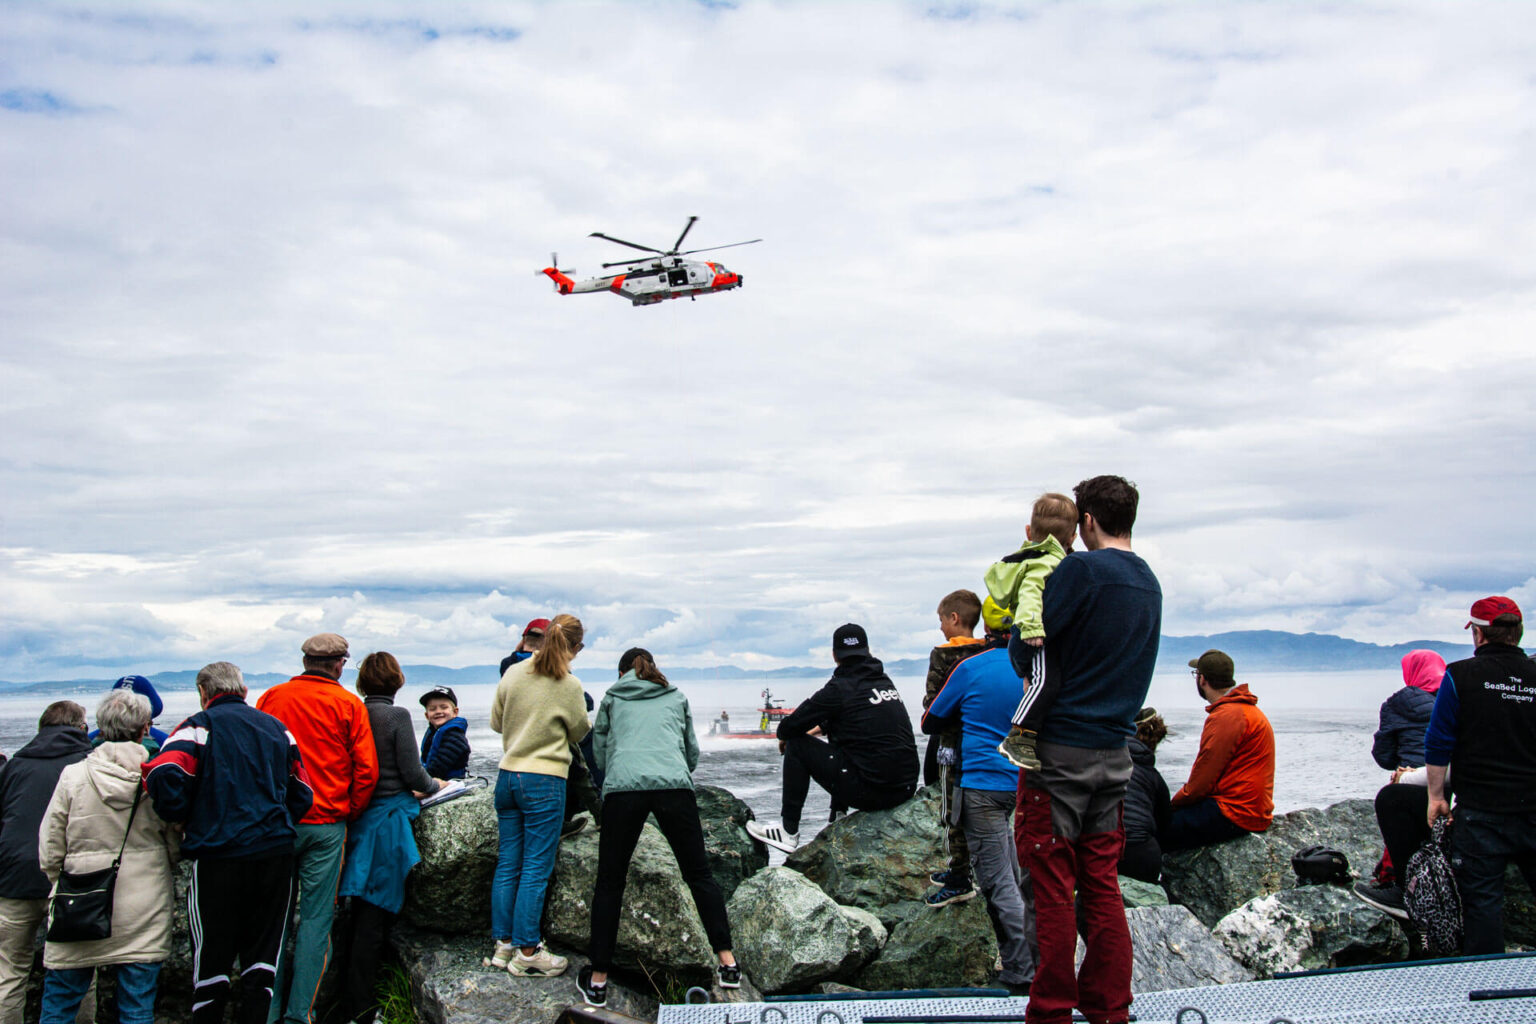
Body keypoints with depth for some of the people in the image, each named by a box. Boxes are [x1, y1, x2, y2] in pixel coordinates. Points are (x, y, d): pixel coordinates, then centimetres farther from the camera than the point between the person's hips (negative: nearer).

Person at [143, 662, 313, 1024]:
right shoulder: (277, 727, 13)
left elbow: (165, 778, -16)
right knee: (262, 959, 12)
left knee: (212, 957, 8)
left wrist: (184, 820, 0)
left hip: (217, 856, -3)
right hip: (275, 854, 4)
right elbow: (302, 793, 13)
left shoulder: (199, 726, -2)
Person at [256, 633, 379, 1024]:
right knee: (316, 917, 4)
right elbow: (366, 770, -6)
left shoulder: (271, 698, 4)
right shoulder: (348, 705, -3)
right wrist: (349, 813, 8)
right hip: (326, 824, -3)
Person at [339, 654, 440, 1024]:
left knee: (359, 910, 17)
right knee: (376, 914, 0)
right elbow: (413, 774, -13)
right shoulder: (396, 716, -12)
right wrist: (433, 785, 10)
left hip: (357, 819, 6)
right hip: (388, 820, -6)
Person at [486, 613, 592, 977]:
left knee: (507, 863, 11)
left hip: (507, 775, 6)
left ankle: (504, 943, 18)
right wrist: (577, 721, 24)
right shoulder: (569, 685, -10)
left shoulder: (513, 674, 3)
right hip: (545, 781, -6)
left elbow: (496, 722, 13)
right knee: (536, 868, 0)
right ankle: (527, 952, 3)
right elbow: (579, 732, 3)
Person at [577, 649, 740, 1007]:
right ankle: (727, 964, 10)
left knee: (609, 883, 8)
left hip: (623, 787, -1)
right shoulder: (676, 697, 26)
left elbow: (599, 752, 27)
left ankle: (597, 981, 10)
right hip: (675, 786, 1)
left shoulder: (613, 698, 22)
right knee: (699, 876, 11)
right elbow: (693, 752, 29)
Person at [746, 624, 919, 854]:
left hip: (869, 792, -8)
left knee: (797, 746, 5)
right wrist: (821, 728, 32)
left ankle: (788, 831, 11)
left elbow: (789, 727, -5)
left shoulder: (839, 688, -10)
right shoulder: (885, 681, 12)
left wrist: (784, 737, 16)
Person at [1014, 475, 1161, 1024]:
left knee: (1052, 885, 1)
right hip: (1115, 751, 7)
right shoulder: (1150, 584, 12)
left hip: (1062, 748, -7)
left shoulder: (1080, 568, -12)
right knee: (1101, 882, 13)